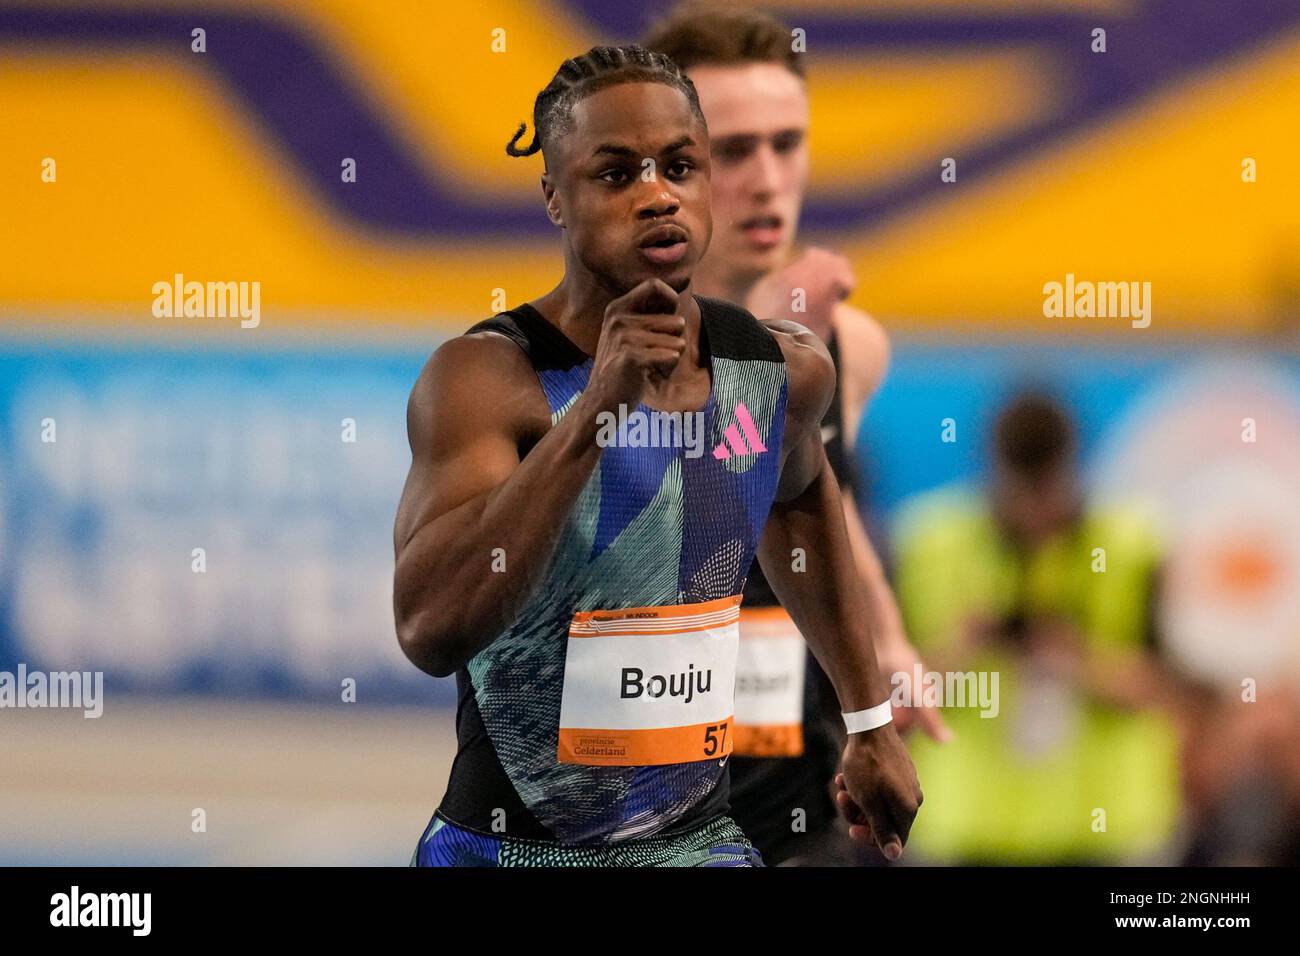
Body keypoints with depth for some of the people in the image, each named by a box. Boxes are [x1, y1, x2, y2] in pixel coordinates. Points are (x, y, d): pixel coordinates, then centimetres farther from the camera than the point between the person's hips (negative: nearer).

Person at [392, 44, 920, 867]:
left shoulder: (782, 368, -1)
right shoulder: (485, 376, -16)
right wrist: (595, 408, -34)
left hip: (699, 839, 3)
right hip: (505, 847, -3)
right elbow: (431, 630, -31)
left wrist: (870, 721, 25)